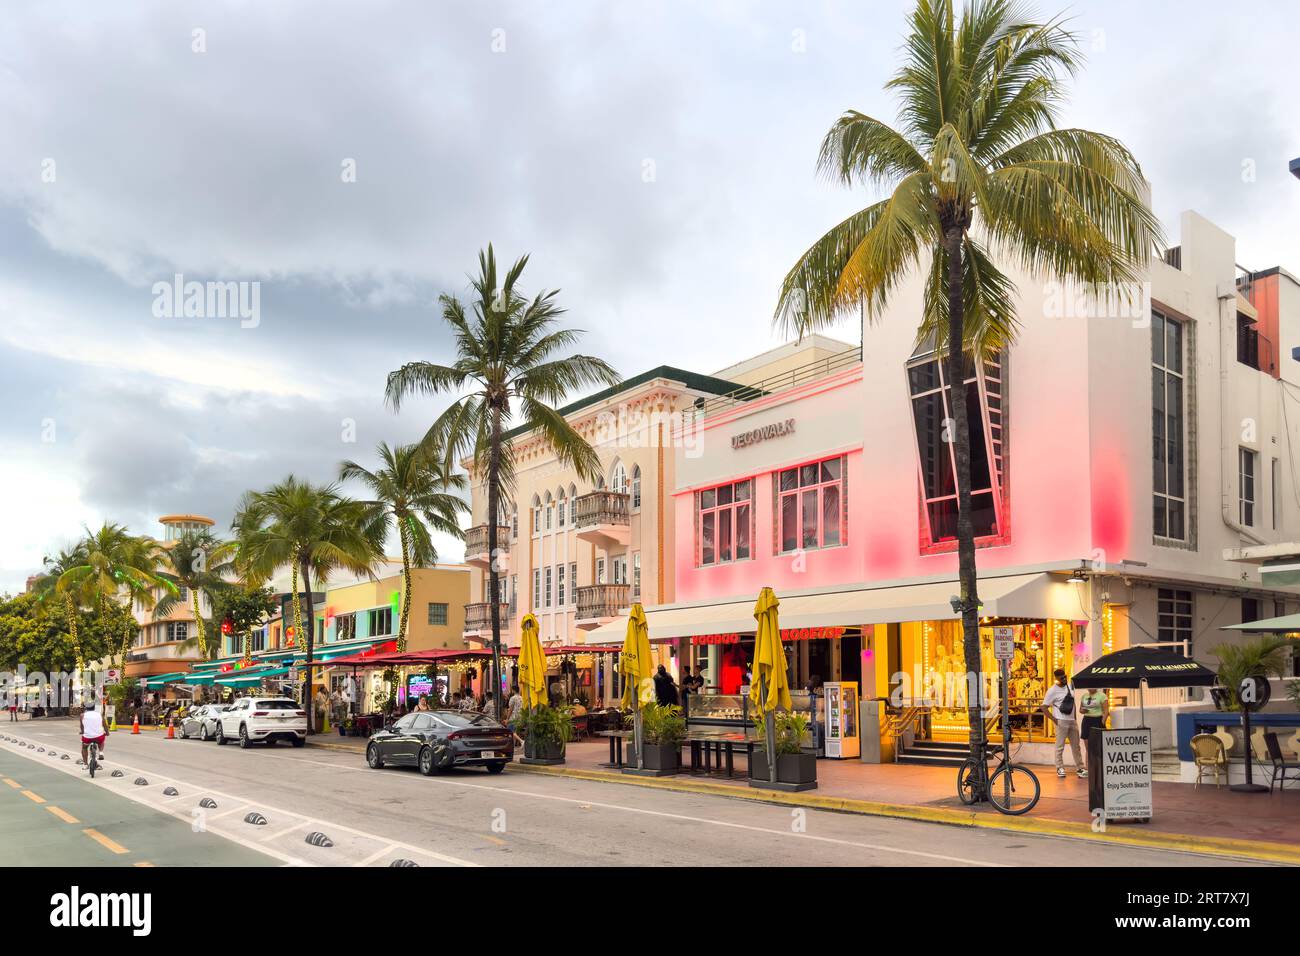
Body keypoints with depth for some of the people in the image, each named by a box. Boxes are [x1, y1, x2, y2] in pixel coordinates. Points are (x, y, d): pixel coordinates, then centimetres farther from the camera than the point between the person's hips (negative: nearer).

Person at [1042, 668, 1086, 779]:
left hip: (1072, 720, 6)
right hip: (1061, 722, -6)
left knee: (1076, 745, 11)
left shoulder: (1070, 686, 8)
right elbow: (1044, 707, -11)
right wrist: (1054, 719, -14)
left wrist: (1075, 717, 13)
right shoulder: (1053, 690, -11)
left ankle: (1080, 767, 18)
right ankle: (1060, 768, 5)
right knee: (1060, 746, -2)